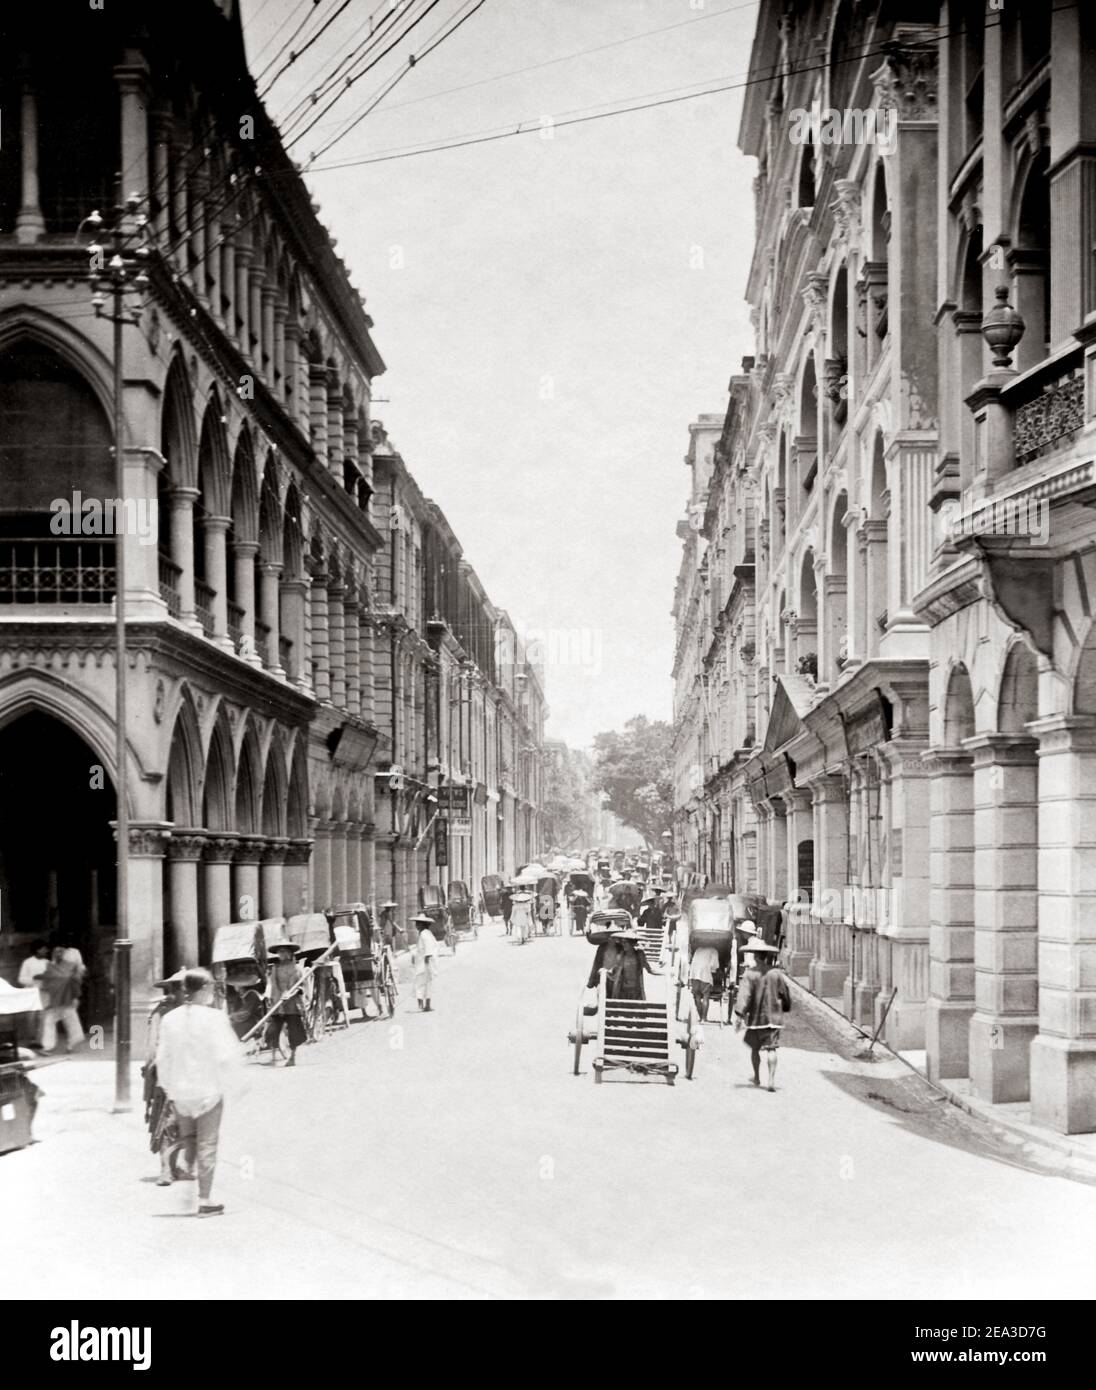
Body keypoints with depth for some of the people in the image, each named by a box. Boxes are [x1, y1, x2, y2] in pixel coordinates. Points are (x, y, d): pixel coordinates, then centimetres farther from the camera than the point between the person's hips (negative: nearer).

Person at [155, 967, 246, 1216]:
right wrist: (227, 1084, -2)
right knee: (207, 1145, 4)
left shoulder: (169, 1019, -3)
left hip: (180, 1090, 4)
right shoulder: (214, 1018, -16)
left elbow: (162, 1058, 2)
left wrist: (168, 1087, 14)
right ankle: (204, 1200, 6)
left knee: (188, 1139, 23)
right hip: (209, 1090, -4)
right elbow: (226, 1056, -17)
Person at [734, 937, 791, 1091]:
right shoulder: (776, 973, 1)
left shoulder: (749, 974, -10)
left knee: (755, 1048, 15)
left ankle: (757, 1077, 26)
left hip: (756, 1017, -2)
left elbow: (744, 996, -19)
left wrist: (740, 1015, -22)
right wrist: (785, 1009, 28)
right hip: (773, 1017, 2)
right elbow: (786, 995, 10)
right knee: (771, 1049, -2)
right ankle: (772, 1079, -14)